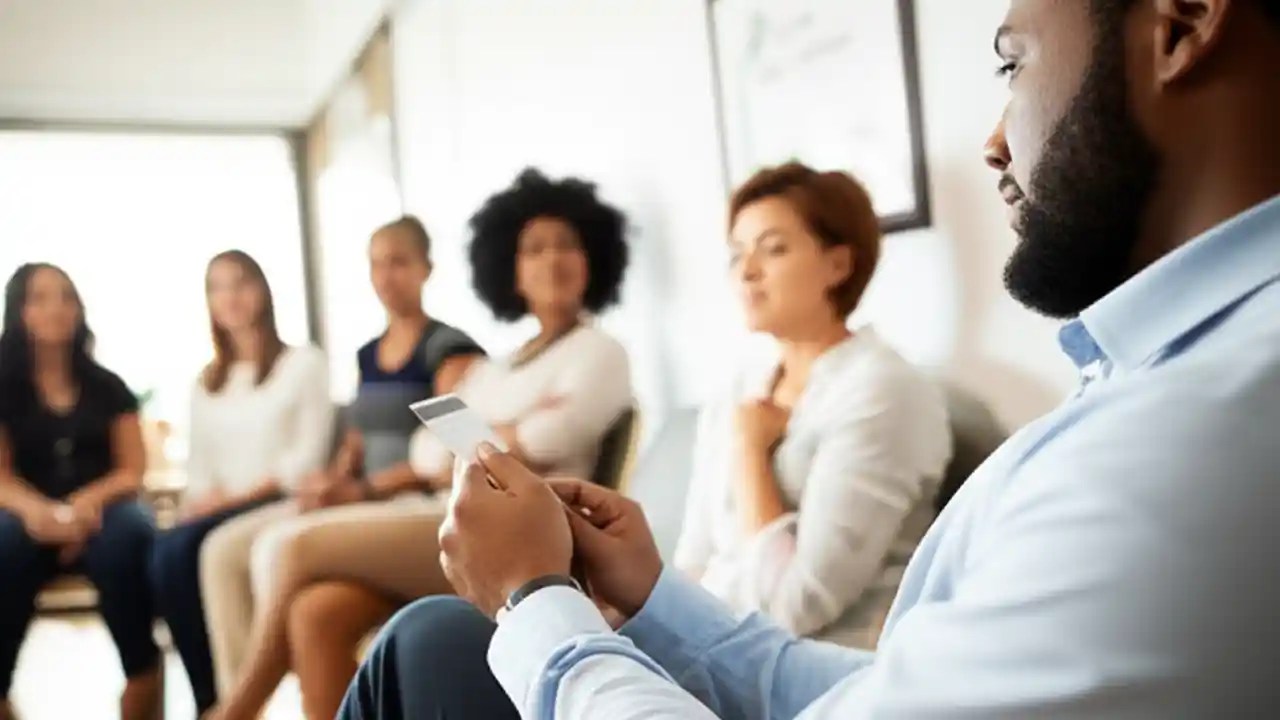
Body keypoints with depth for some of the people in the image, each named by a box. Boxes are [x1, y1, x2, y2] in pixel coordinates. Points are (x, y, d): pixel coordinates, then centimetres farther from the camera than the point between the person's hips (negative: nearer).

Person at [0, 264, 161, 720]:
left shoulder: (107, 387, 15)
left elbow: (132, 470, 7)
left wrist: (87, 503, -15)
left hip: (99, 513, 1)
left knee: (128, 534, -36)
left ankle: (143, 677, -31)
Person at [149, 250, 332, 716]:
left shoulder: (305, 363, 8)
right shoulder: (206, 384, 24)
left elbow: (307, 457, -4)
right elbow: (199, 467, 14)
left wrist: (233, 498, -13)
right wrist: (199, 500, -9)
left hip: (279, 504, -4)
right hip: (218, 513, 4)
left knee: (180, 547, -32)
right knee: (168, 555, -30)